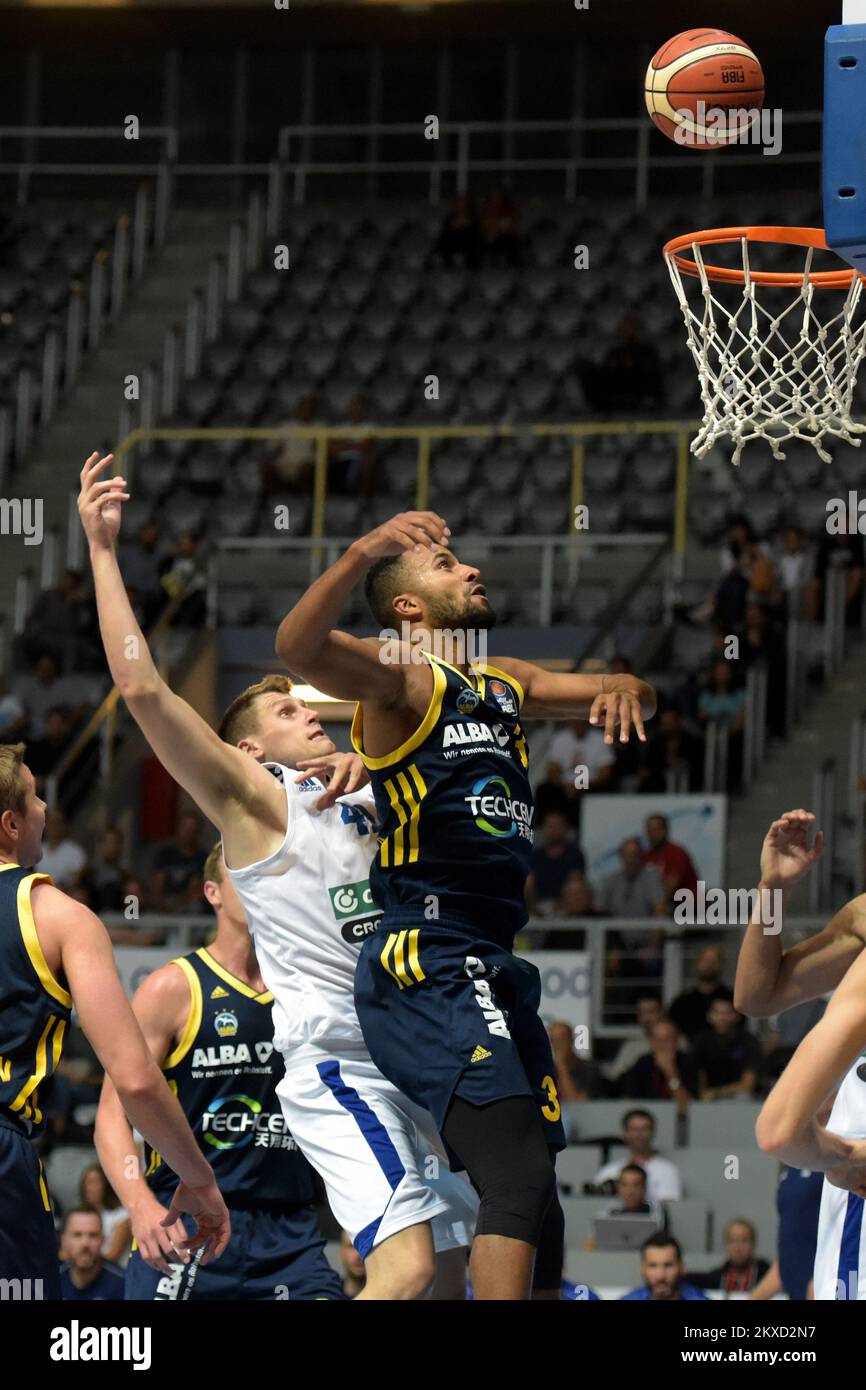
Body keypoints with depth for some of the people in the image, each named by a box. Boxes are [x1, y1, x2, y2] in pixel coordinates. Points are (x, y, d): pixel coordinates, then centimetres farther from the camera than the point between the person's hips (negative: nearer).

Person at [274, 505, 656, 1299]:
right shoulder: (402, 680, -3)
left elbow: (636, 700, 29)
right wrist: (362, 555, -40)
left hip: (492, 965, 9)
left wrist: (627, 689, 4)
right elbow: (298, 648, -23)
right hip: (427, 968, -9)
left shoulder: (503, 683, 22)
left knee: (535, 1200, 12)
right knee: (519, 1180, -22)